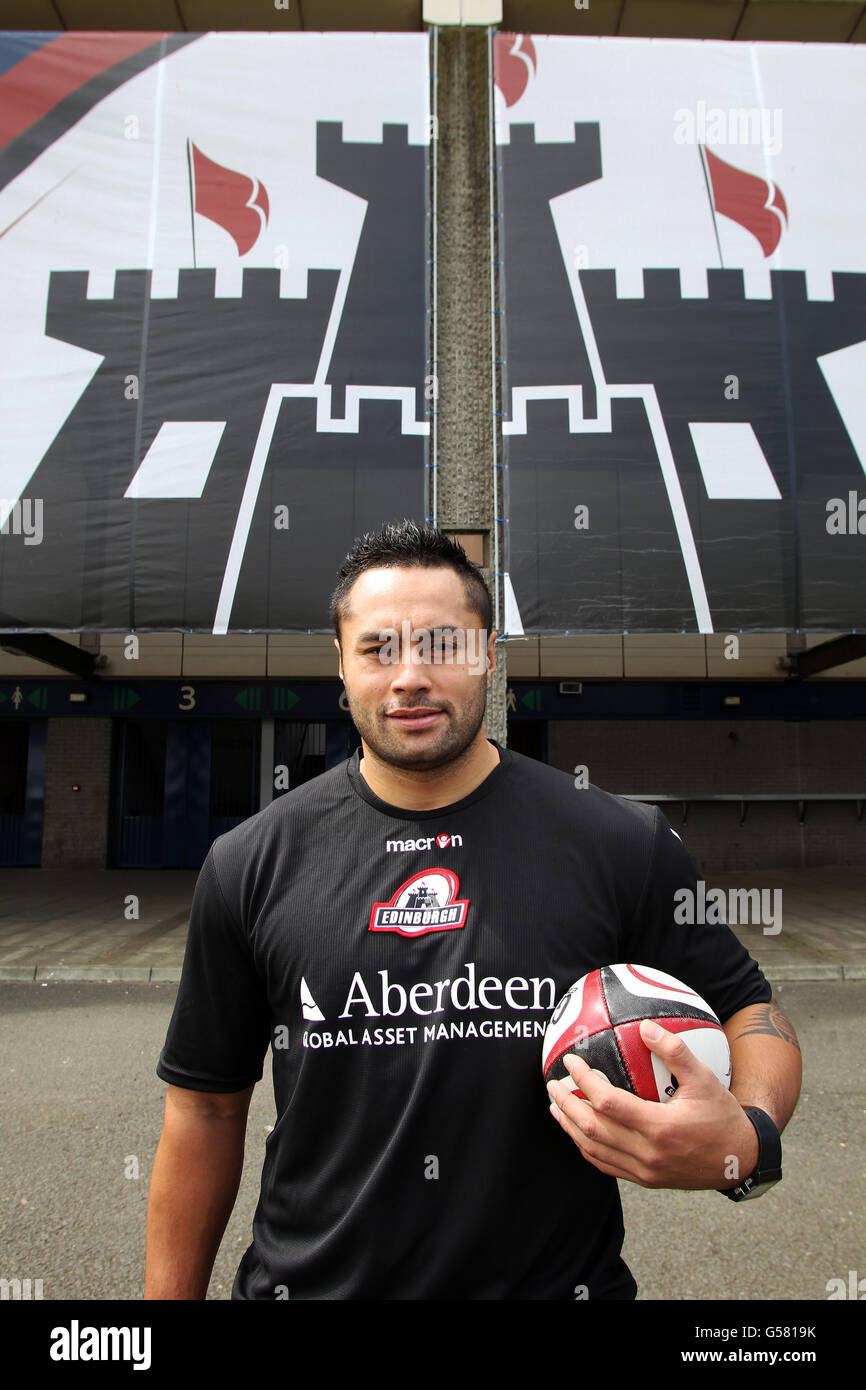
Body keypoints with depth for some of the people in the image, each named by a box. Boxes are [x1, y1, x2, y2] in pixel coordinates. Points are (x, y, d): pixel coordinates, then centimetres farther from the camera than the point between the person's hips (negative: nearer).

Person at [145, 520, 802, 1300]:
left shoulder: (624, 846, -11)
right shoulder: (252, 863, -7)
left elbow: (753, 1010, -1)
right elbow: (206, 1107, 1)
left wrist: (745, 1139, -20)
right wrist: (170, 1293, 2)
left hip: (560, 1281, 0)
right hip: (309, 1279, 1)